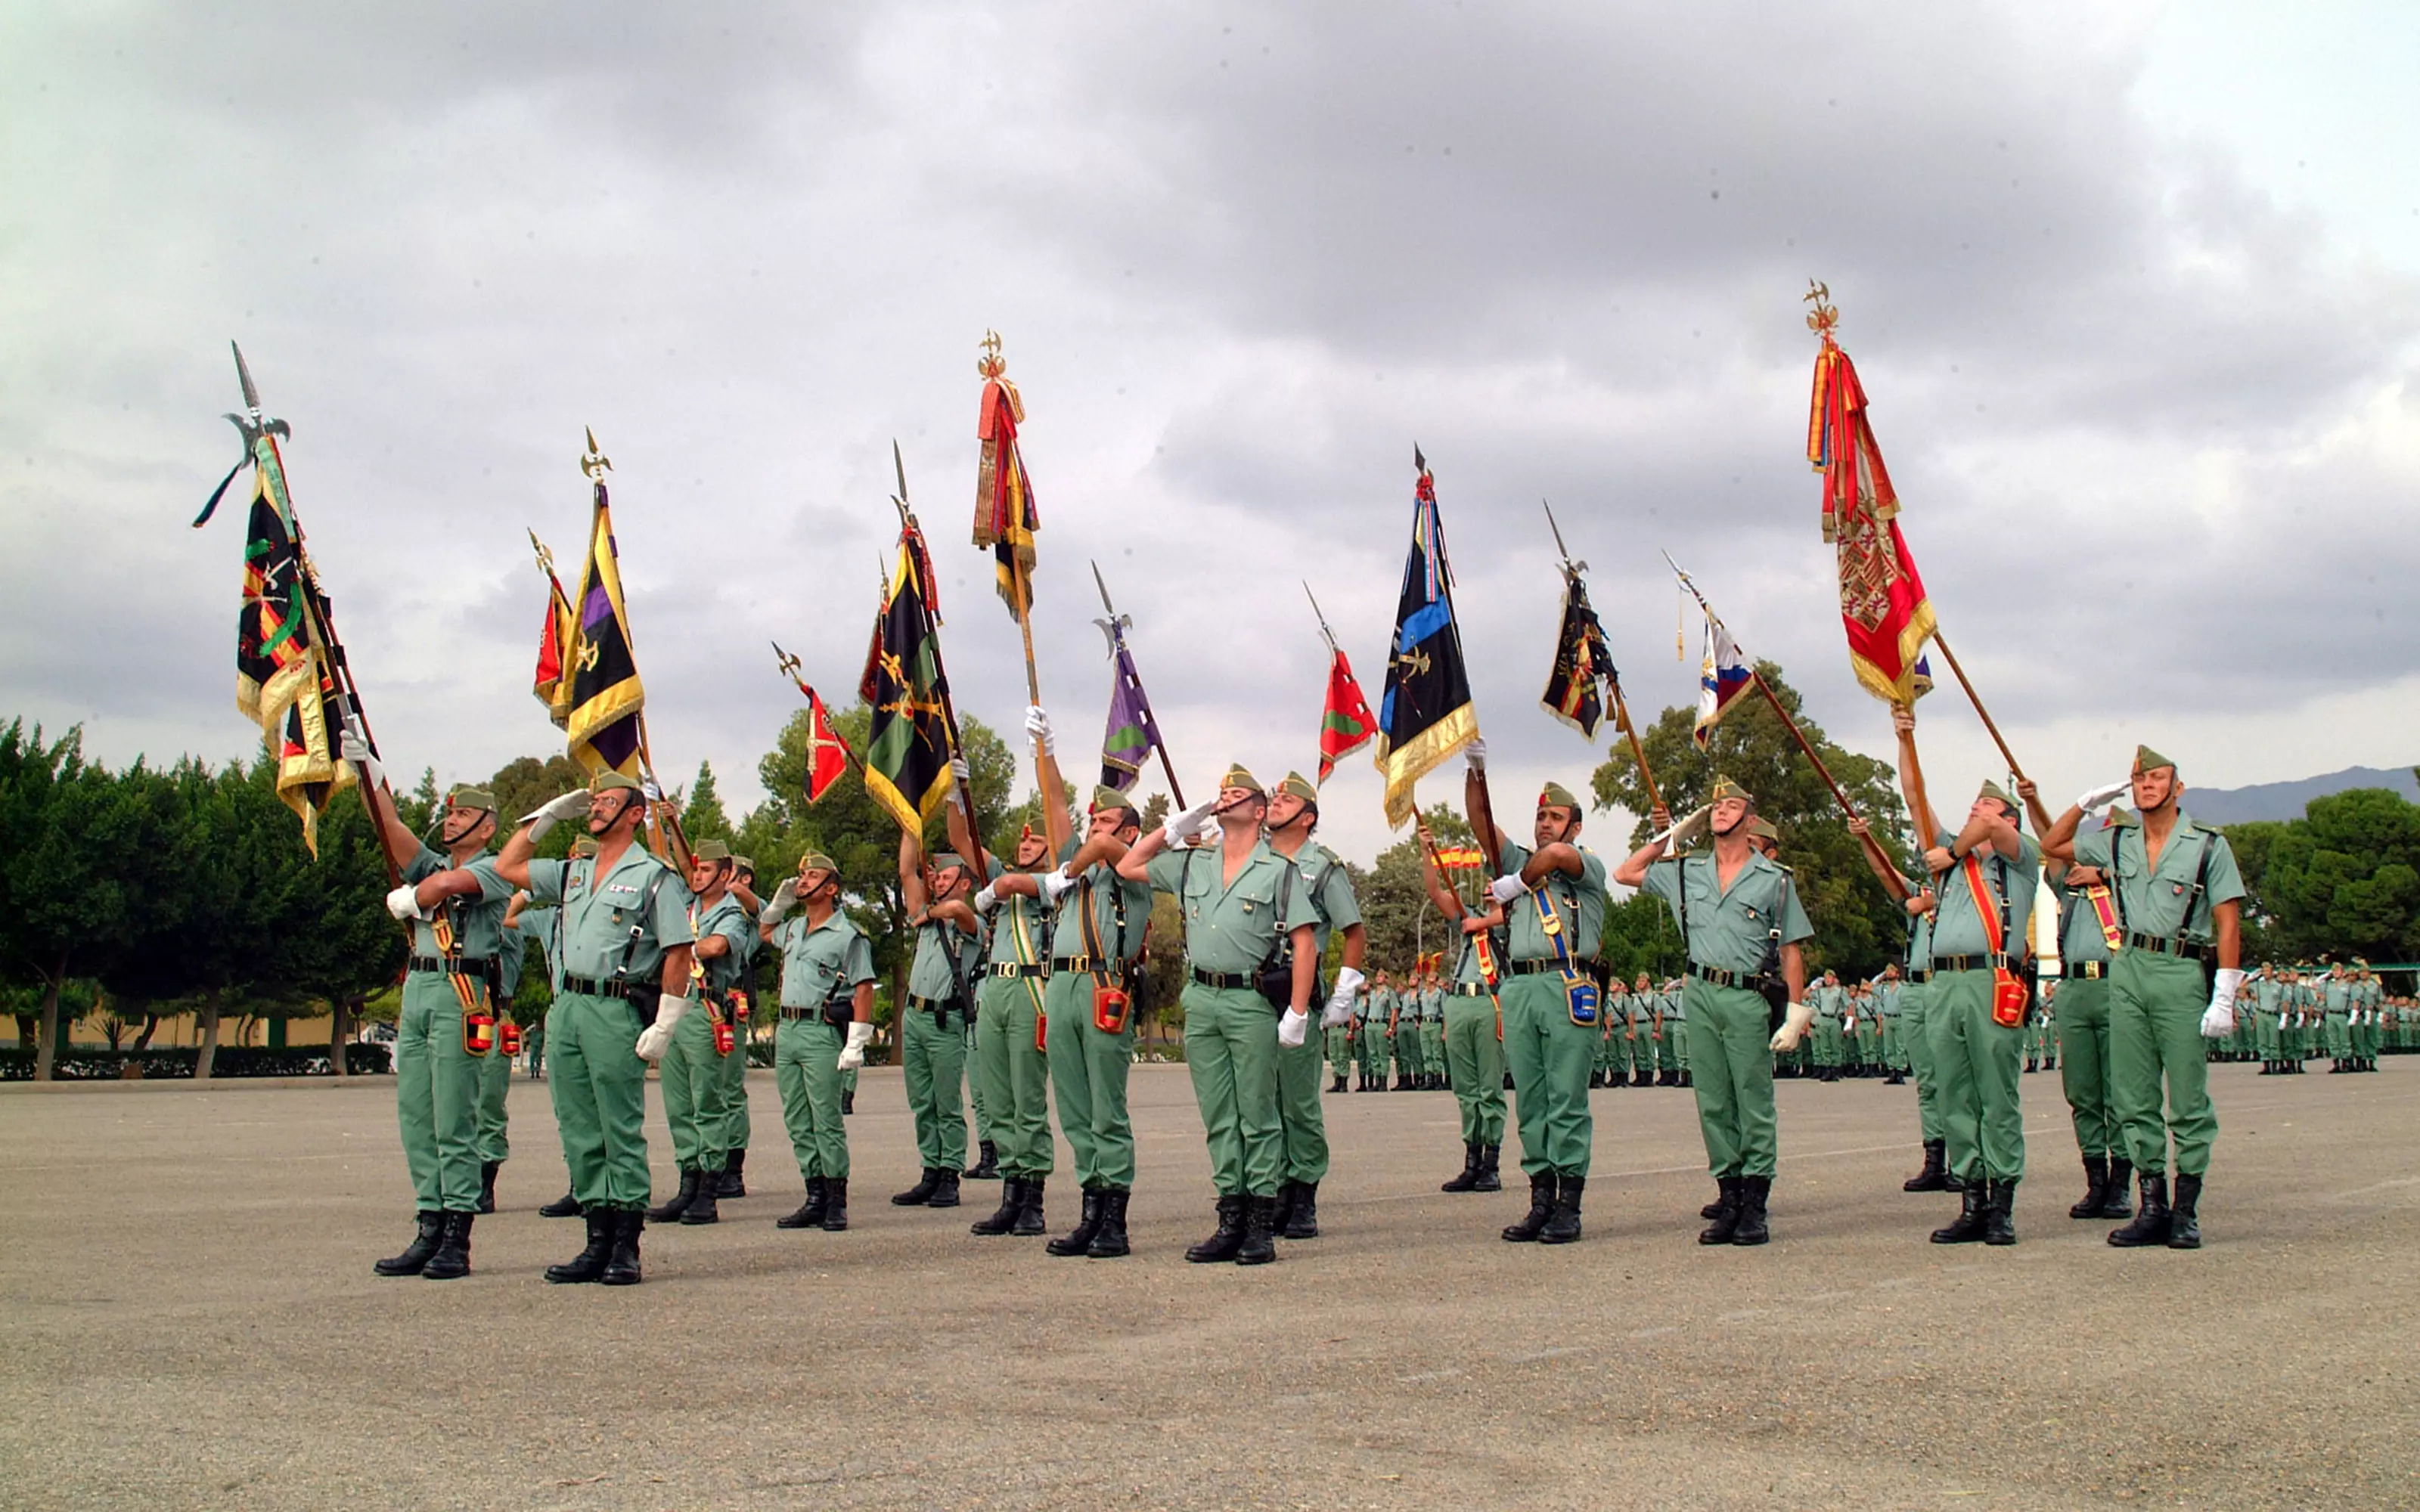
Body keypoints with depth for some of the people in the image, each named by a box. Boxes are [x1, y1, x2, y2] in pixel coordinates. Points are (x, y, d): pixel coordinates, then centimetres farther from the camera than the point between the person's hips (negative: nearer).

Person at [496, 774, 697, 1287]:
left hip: (616, 1010, -7)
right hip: (567, 1006, 7)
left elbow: (678, 954, -7)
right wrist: (550, 814, 21)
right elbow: (507, 866, 27)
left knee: (622, 1133, -4)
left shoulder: (653, 876, -2)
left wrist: (663, 1028, -13)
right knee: (580, 1134, 7)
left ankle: (626, 1248, 0)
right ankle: (598, 1241, 12)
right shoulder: (572, 874, 19)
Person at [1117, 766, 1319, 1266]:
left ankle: (1262, 1227, 1)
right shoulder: (1191, 863, 14)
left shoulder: (1278, 869, 0)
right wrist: (1176, 827, 10)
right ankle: (1231, 1221, 12)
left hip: (1252, 1000, -5)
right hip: (1201, 999, 5)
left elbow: (1304, 942, -4)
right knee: (1217, 1119, 7)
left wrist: (1297, 1013, -12)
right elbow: (1127, 867, 19)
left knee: (1257, 1117, -2)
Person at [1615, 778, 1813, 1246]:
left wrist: (1796, 1012, -5)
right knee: (1714, 1103, 5)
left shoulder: (1775, 879, 4)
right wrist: (1666, 837, 19)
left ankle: (1755, 1207, -1)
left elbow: (1791, 950, 2)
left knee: (1754, 1103, -3)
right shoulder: (1686, 873, 14)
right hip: (1700, 995, 4)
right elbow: (1625, 873, 23)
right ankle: (1729, 1199, 11)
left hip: (1749, 999, -4)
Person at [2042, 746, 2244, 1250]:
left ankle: (2186, 1211, 5)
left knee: (2189, 1101, -1)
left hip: (2183, 972, -5)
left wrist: (2224, 997, -12)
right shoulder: (2117, 841, 11)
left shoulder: (2208, 844, -3)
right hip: (2128, 969, 5)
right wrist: (2090, 800, 13)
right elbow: (2053, 845, 25)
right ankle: (2153, 1206, 10)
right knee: (2132, 1099, 4)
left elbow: (2228, 924, -6)